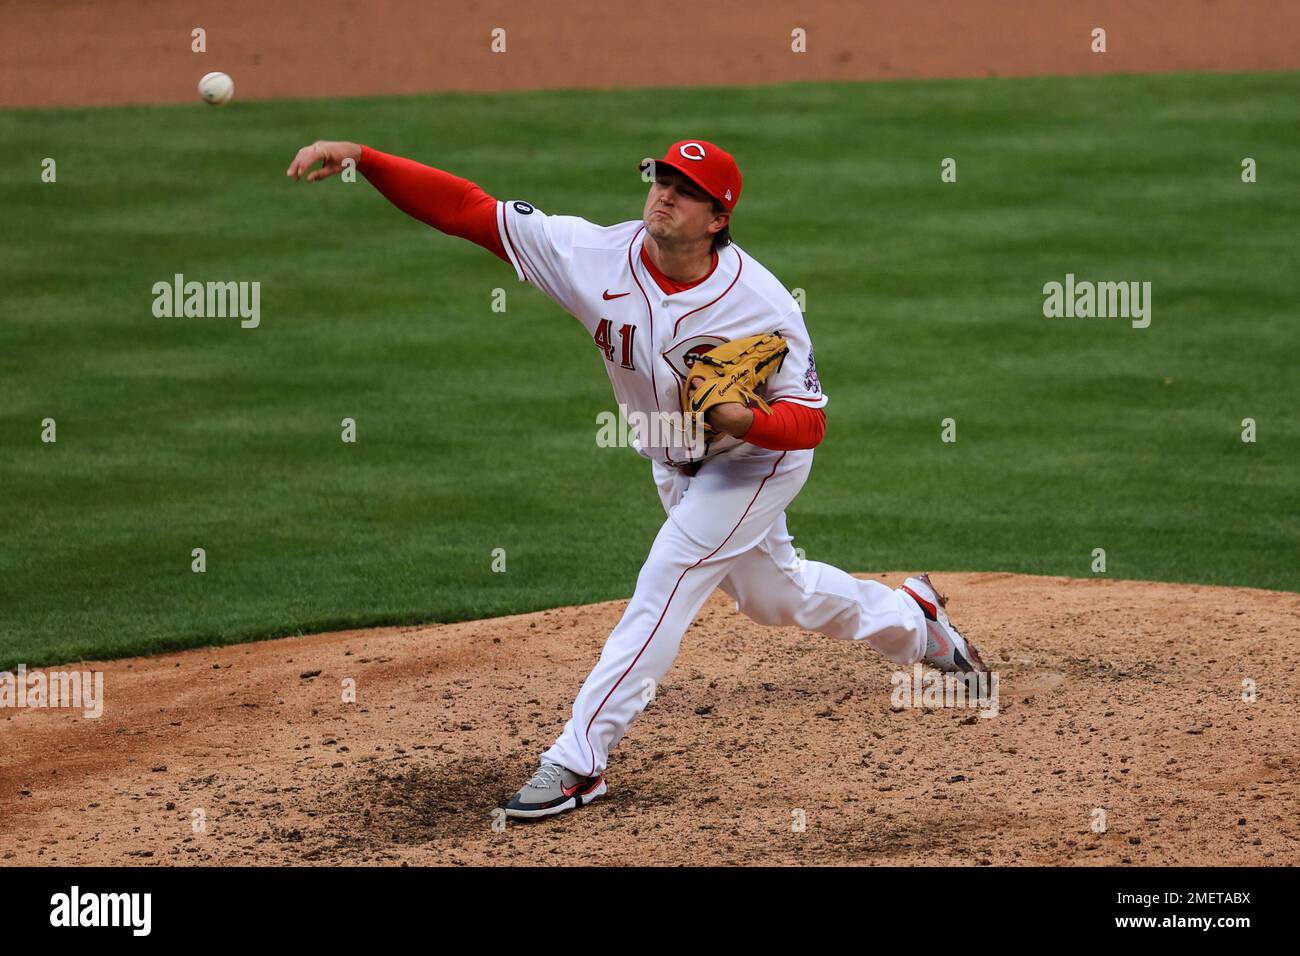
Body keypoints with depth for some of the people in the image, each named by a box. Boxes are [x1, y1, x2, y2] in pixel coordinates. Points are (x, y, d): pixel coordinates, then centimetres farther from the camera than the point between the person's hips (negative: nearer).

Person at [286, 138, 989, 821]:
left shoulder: (761, 303, -31)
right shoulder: (596, 256, -25)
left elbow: (808, 421, -26)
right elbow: (466, 209, -30)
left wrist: (747, 421, -48)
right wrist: (360, 159, -41)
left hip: (757, 458, -6)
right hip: (674, 464, 6)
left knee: (665, 583, -19)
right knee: (771, 596, 23)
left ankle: (579, 760, -15)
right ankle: (908, 619, 51)